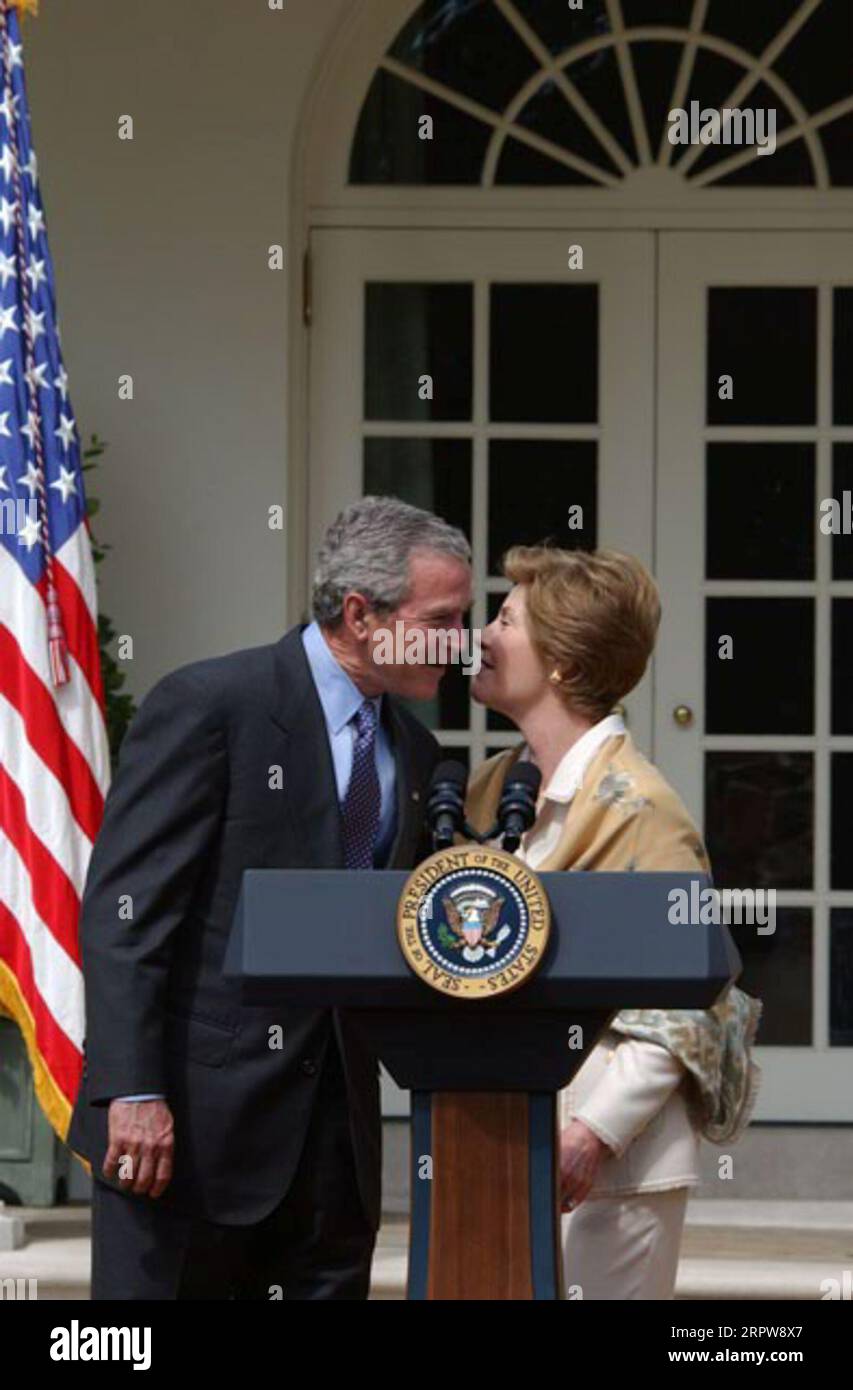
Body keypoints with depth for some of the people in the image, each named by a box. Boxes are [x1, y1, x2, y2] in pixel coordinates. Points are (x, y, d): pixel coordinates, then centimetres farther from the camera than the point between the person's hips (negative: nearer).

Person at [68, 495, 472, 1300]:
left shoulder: (411, 750, 14)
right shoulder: (208, 705, -8)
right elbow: (124, 908, -13)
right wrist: (134, 1094, -20)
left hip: (334, 1130, 7)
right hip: (192, 1119, -7)